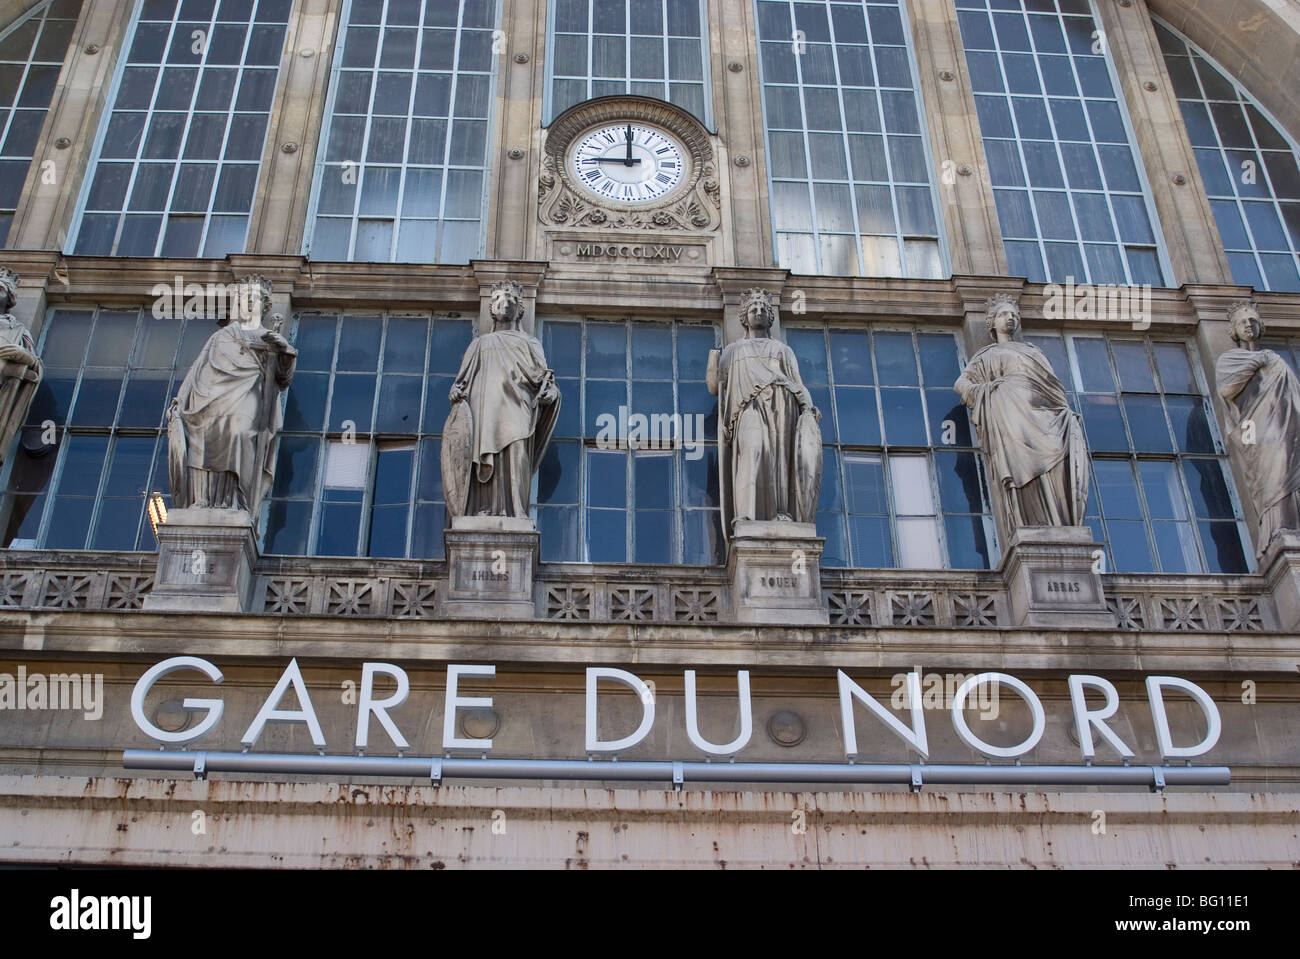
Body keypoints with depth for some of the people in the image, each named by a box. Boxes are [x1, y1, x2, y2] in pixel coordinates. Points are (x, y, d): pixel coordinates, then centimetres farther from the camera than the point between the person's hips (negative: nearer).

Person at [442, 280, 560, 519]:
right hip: (486, 406, 1)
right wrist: (457, 390, -2)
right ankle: (484, 510, -26)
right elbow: (464, 376, 21)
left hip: (516, 406, -1)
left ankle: (516, 512, -31)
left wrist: (549, 390, -9)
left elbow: (542, 377, 15)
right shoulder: (481, 343, 30)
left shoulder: (529, 344, 27)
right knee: (486, 460, -18)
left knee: (516, 452, -22)